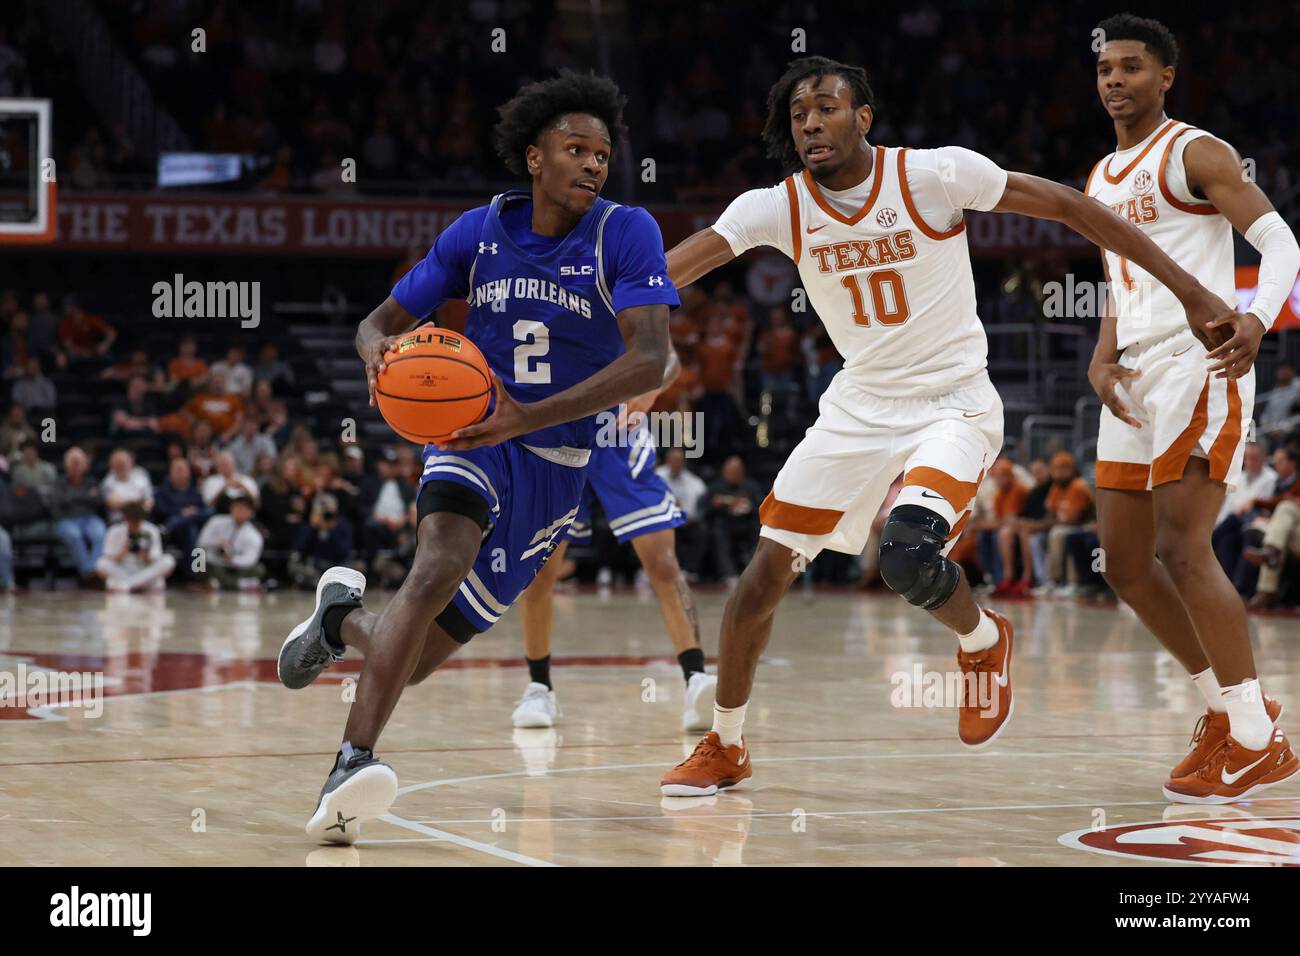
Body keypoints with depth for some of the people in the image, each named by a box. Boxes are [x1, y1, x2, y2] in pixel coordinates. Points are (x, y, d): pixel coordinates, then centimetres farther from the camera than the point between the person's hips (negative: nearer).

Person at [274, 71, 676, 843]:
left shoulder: (625, 233, -11)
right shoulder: (480, 232, -2)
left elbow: (651, 361, -23)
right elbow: (379, 322, 6)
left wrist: (528, 418, -33)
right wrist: (381, 352, -21)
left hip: (556, 466, 0)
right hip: (470, 438, 0)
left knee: (414, 659, 5)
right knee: (439, 567, -35)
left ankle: (343, 615, 41)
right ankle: (353, 766, -36)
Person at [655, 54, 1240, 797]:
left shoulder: (935, 174, -15)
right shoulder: (778, 208, -5)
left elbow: (1069, 206, -10)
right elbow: (677, 265, -16)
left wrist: (1191, 292, -11)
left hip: (953, 406, -4)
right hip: (859, 408, 5)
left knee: (909, 556, -29)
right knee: (765, 574, 0)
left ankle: (984, 640, 6)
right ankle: (725, 748, 20)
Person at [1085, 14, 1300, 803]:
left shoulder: (1195, 154, -5)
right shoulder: (1102, 179, 19)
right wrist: (1103, 358, 6)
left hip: (1199, 363, -9)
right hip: (1136, 378, 9)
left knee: (1182, 550, -16)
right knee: (1125, 561, 7)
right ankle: (1228, 705, 21)